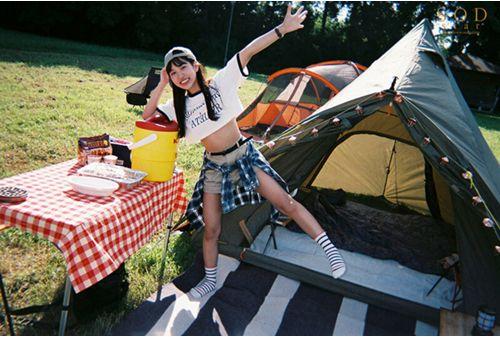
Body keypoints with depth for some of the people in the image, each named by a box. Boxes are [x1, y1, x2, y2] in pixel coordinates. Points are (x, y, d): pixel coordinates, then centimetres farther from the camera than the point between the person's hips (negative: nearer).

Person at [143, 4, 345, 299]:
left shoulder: (220, 83, -7)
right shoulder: (178, 106, 3)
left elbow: (247, 52, -15)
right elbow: (147, 117, 2)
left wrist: (282, 29, -24)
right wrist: (161, 86, -7)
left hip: (244, 156, -3)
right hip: (214, 167, 3)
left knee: (287, 203, -8)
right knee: (211, 229, 7)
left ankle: (330, 249, 4)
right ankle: (210, 280, 29)